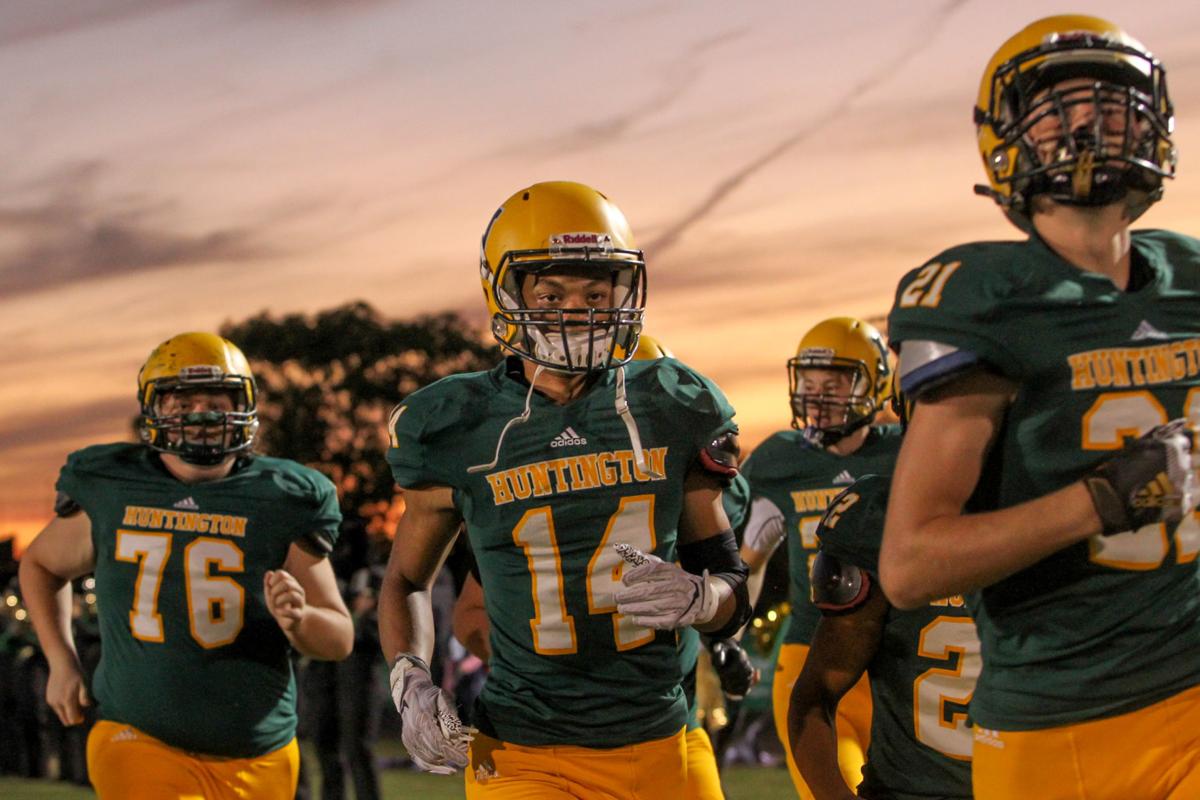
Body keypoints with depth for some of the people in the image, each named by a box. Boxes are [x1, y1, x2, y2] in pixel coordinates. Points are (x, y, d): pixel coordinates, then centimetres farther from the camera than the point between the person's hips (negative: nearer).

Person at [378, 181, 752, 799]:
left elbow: (729, 583, 10)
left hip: (659, 748, 2)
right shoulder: (459, 434, -2)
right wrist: (409, 681, -4)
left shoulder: (671, 413, 2)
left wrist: (694, 596, -13)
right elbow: (407, 580, 13)